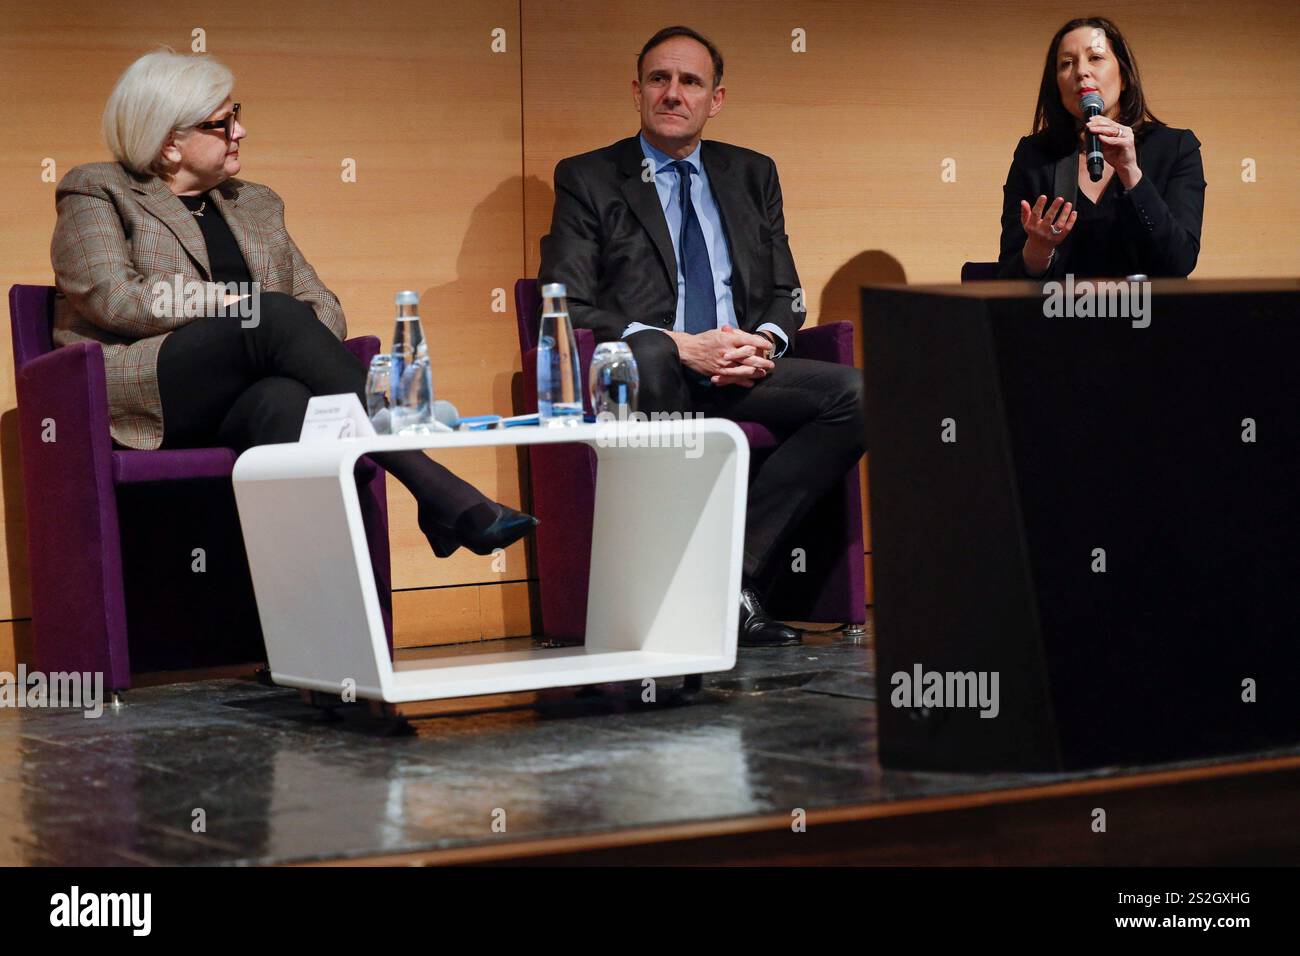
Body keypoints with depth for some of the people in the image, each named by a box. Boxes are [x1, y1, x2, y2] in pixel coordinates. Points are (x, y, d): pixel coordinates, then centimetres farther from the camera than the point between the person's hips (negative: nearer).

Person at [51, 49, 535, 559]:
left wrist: (312, 347, -7)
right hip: (139, 396, -4)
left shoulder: (255, 205, 26)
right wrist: (235, 304, -11)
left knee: (286, 400, -37)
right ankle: (440, 495, -37)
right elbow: (113, 297, -7)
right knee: (277, 316, -31)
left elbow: (318, 300, 18)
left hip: (235, 409, 4)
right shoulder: (95, 192, 10)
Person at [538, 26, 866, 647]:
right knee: (650, 353, -40)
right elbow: (568, 310, -5)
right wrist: (682, 346, -18)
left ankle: (737, 567, -23)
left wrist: (764, 342, -8)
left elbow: (786, 294, 18)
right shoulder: (588, 180, 7)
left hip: (740, 370, 4)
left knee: (856, 393, -23)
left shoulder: (752, 175, 20)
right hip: (645, 377, -4)